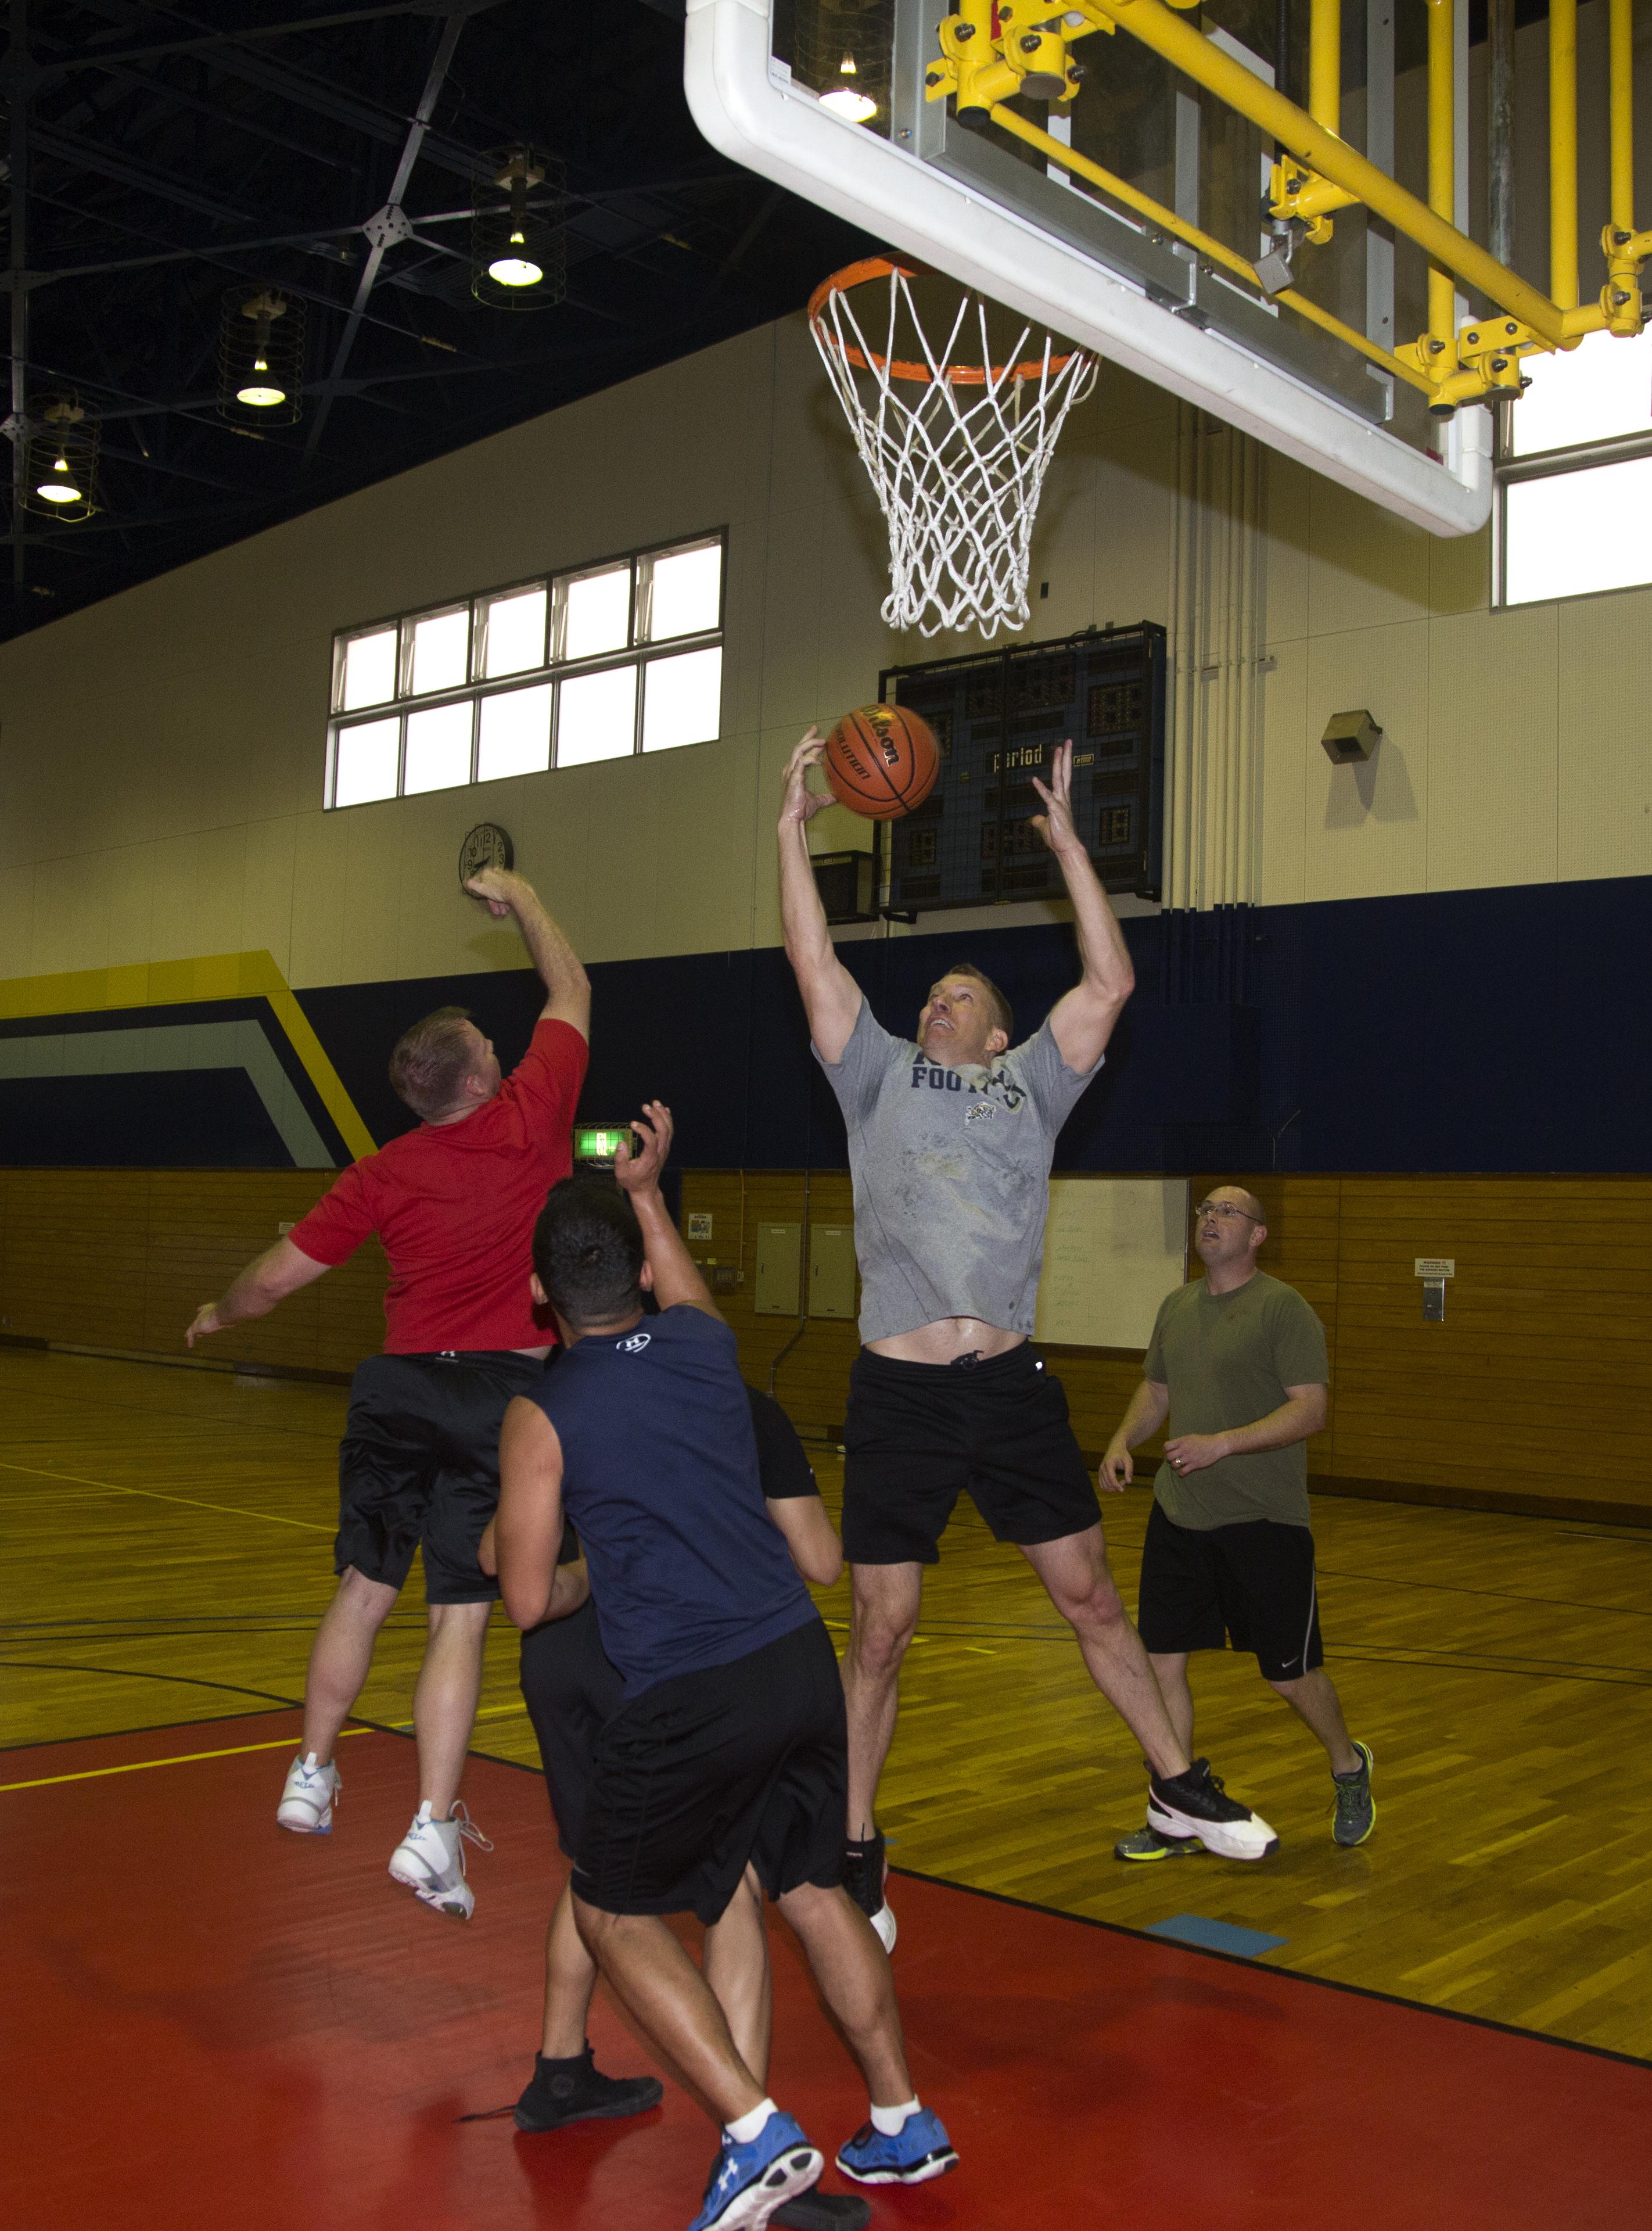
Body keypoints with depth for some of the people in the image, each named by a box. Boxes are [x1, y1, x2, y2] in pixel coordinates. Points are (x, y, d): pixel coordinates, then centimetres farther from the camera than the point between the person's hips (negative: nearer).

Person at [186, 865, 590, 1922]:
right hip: (503, 1392, -3)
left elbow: (283, 1271, 8)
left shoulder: (385, 1173, 1)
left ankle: (311, 1777, 31)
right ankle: (435, 1828, -4)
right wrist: (518, 896, 24)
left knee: (364, 1591, 18)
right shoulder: (534, 1115, -5)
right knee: (461, 1616, -2)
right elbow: (573, 989, 11)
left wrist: (218, 1316, 28)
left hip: (400, 1388, 3)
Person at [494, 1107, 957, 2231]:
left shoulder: (542, 1417, -6)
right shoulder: (706, 1345, 7)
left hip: (688, 1702, -5)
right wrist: (646, 1195, 44)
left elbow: (530, 1601, -3)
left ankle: (757, 2133, 6)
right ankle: (903, 2122, 32)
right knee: (816, 1891, 24)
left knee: (613, 1914, 15)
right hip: (800, 1662, 6)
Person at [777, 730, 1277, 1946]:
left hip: (1013, 1386, 1)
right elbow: (814, 959, 6)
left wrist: (1066, 840, 7)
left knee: (1092, 1595, 11)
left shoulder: (1029, 1087, 14)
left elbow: (1110, 983, 6)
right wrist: (794, 825, 8)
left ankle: (1179, 1783, 28)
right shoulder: (881, 1074, 12)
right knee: (882, 1629, 4)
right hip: (899, 1392, -1)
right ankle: (856, 1852, 18)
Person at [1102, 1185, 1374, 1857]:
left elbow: (1311, 1409, -16)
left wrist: (1223, 1443, -25)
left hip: (1265, 1523, -5)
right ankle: (1176, 1820, 17)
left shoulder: (1283, 1308, -10)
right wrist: (1124, 1439, 3)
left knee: (1290, 1673, 5)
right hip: (1177, 1516, 6)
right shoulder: (1177, 1306, 10)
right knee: (1162, 1661, 2)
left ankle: (1349, 1766, 36)